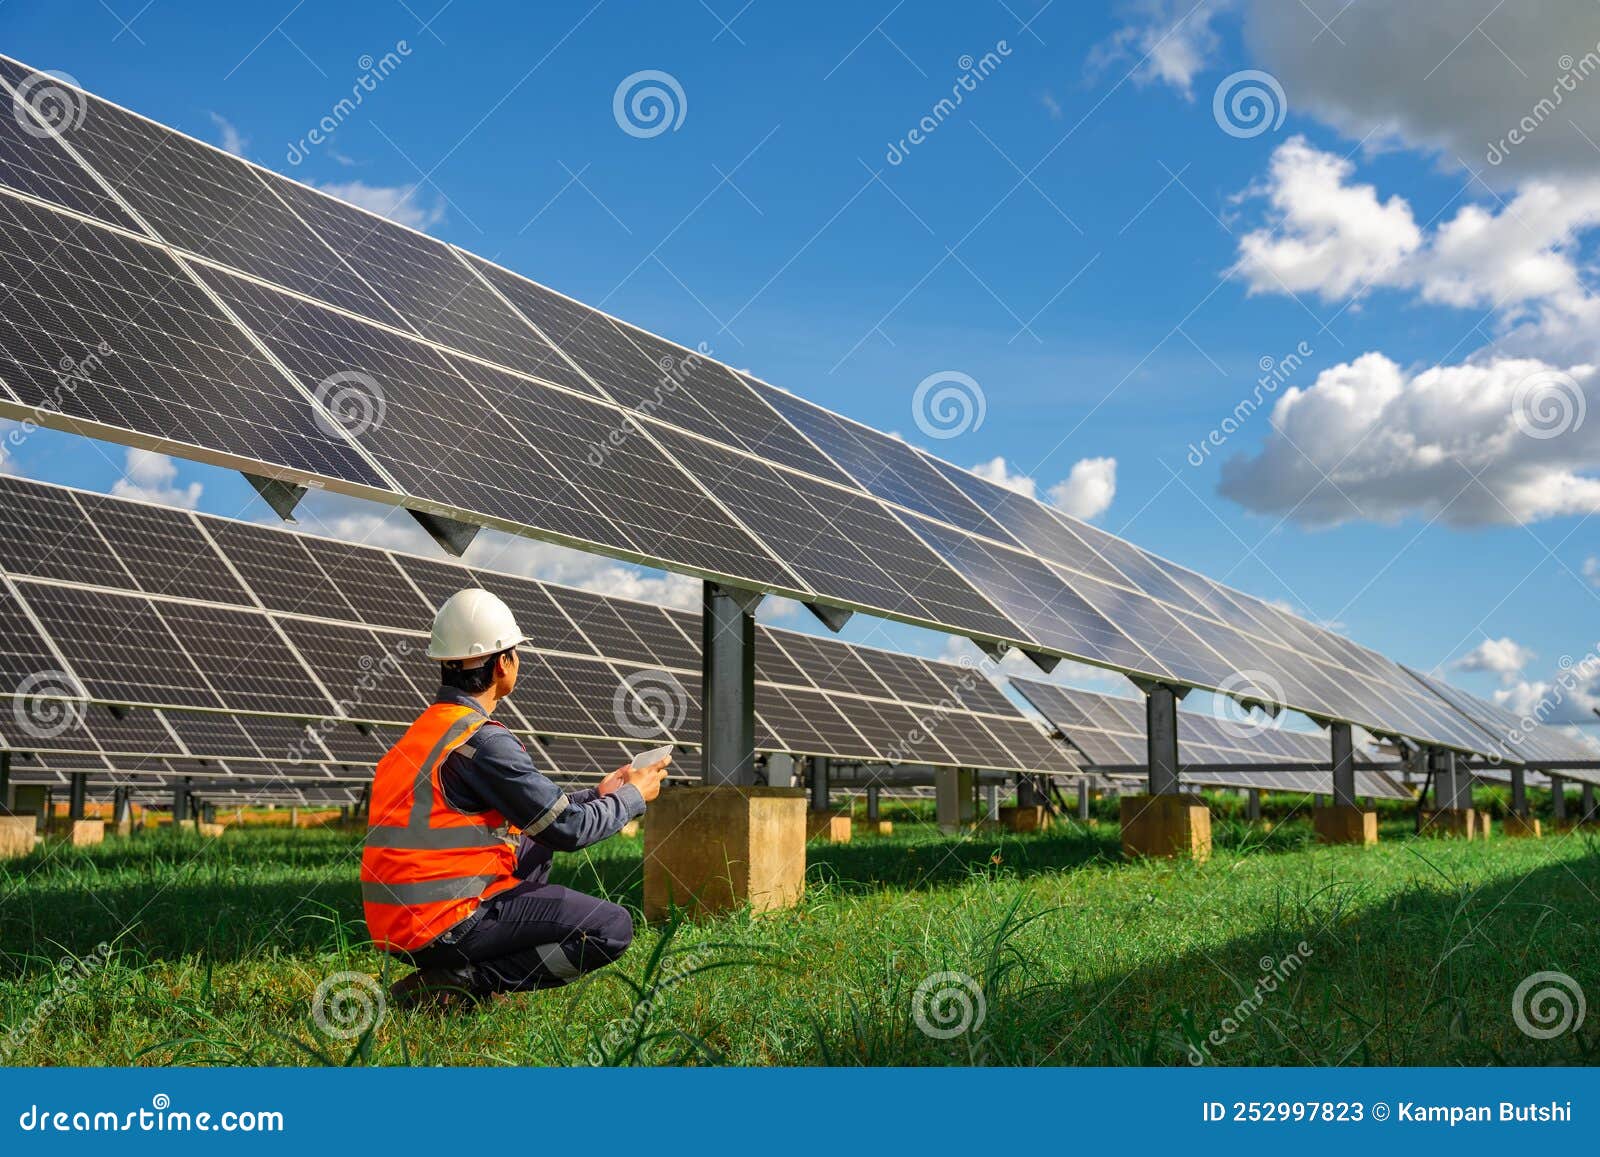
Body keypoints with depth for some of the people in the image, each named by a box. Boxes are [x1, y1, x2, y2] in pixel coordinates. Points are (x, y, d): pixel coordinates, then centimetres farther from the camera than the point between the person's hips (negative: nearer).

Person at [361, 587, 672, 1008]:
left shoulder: (422, 731, 13)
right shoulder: (483, 741, -16)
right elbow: (568, 829, -12)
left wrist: (597, 794, 25)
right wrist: (633, 796, 5)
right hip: (444, 925, -9)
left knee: (534, 849, 29)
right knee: (612, 928, -8)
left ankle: (457, 971, 11)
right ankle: (451, 984, -9)